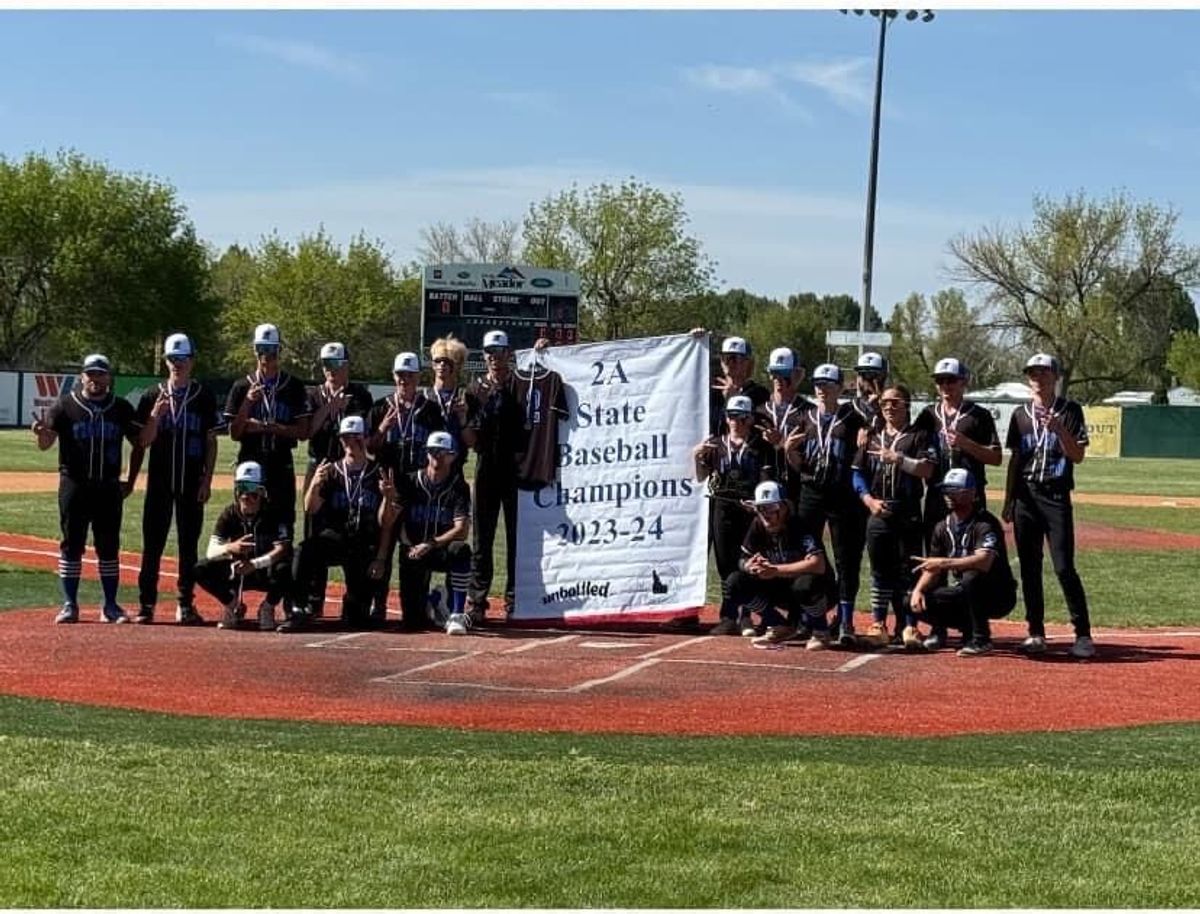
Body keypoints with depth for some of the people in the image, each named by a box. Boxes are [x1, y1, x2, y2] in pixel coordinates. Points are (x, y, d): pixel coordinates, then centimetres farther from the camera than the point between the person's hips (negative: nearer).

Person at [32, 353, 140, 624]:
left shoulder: (121, 408, 5)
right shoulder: (66, 405, -1)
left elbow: (138, 444, 13)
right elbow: (45, 444, -7)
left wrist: (131, 481, 7)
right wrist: (41, 432, -30)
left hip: (109, 487, 2)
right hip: (74, 486, -2)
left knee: (109, 547, 5)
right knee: (71, 546, 1)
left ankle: (110, 606, 12)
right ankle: (69, 605, 7)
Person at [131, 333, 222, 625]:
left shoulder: (205, 397, 3)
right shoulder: (152, 396, 4)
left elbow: (211, 442, 4)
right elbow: (143, 442, 0)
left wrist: (207, 480, -2)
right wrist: (157, 414, -16)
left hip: (192, 482, 0)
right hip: (159, 480, 0)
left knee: (189, 544, 5)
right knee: (152, 543, 0)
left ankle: (186, 604, 11)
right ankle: (146, 603, 4)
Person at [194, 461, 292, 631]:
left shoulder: (274, 513, -15)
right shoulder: (230, 514, -8)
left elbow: (282, 550, -26)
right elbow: (211, 552, -16)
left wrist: (254, 564, -42)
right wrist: (230, 548, -40)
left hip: (265, 571, -3)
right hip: (237, 572, 3)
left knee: (284, 570, -36)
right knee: (201, 569, -20)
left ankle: (268, 607, -6)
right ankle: (233, 605, 3)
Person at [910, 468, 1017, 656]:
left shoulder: (985, 524, -19)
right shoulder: (943, 527, 5)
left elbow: (984, 561, -36)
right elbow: (933, 567, 7)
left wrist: (945, 563, -41)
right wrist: (918, 589, -12)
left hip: (998, 596, -7)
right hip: (961, 594, 7)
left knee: (972, 577, -38)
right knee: (918, 602, -11)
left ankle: (980, 639, -20)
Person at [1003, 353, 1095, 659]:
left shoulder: (1070, 411, 0)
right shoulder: (1021, 415, 11)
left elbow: (1078, 456, -7)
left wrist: (1059, 429, -22)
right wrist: (1008, 500, 11)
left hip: (1057, 496, -4)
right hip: (1025, 495, 4)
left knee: (1064, 567, -10)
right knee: (1029, 567, 6)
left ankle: (1083, 634, -5)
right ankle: (1036, 632, 13)